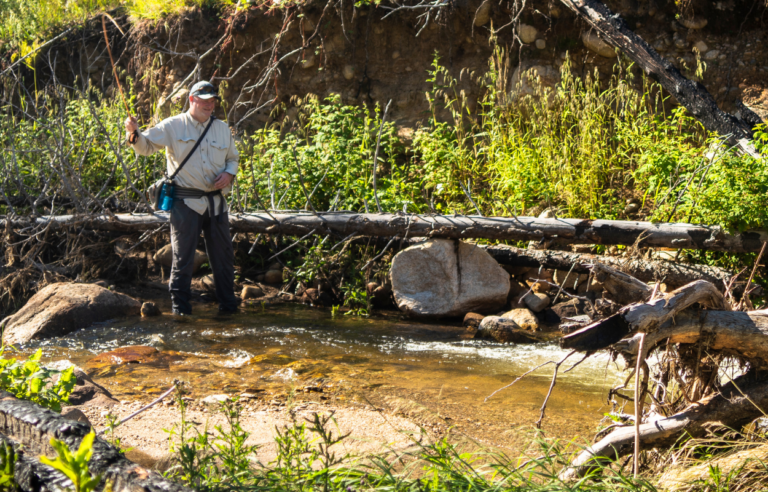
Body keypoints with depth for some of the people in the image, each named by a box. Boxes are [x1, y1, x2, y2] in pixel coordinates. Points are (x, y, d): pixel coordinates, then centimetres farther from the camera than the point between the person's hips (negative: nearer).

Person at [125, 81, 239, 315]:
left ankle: (228, 303, 21)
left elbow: (233, 158, 23)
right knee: (183, 254, -3)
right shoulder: (172, 126, -1)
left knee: (223, 254, 10)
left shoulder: (222, 129, 12)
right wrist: (135, 134, -29)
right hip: (185, 201, -4)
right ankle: (180, 303, 6)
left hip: (216, 201, 4)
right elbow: (146, 146, -7)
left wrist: (229, 174, 1)